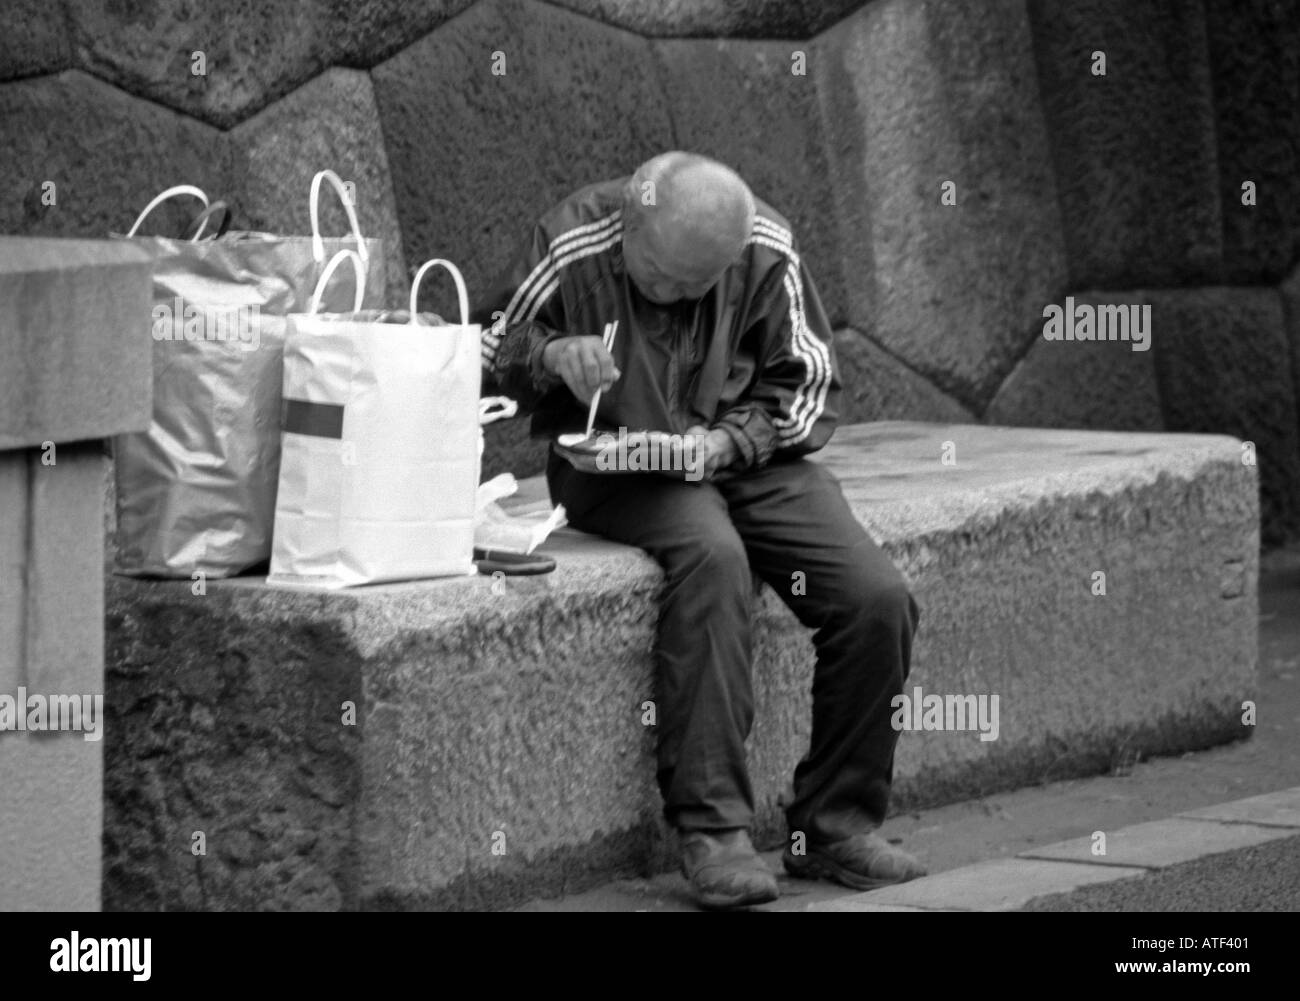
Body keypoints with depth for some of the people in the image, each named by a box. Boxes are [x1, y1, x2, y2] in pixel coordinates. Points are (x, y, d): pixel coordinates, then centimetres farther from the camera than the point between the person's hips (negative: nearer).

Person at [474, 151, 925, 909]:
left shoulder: (767, 251, -8)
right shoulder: (574, 245, -13)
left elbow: (808, 386, 1)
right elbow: (487, 346, 1)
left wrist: (728, 439, -16)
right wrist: (551, 356, -21)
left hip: (746, 458, 3)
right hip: (616, 467, -3)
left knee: (879, 600, -19)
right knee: (712, 557, -37)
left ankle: (836, 825, -1)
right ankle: (712, 831, -34)